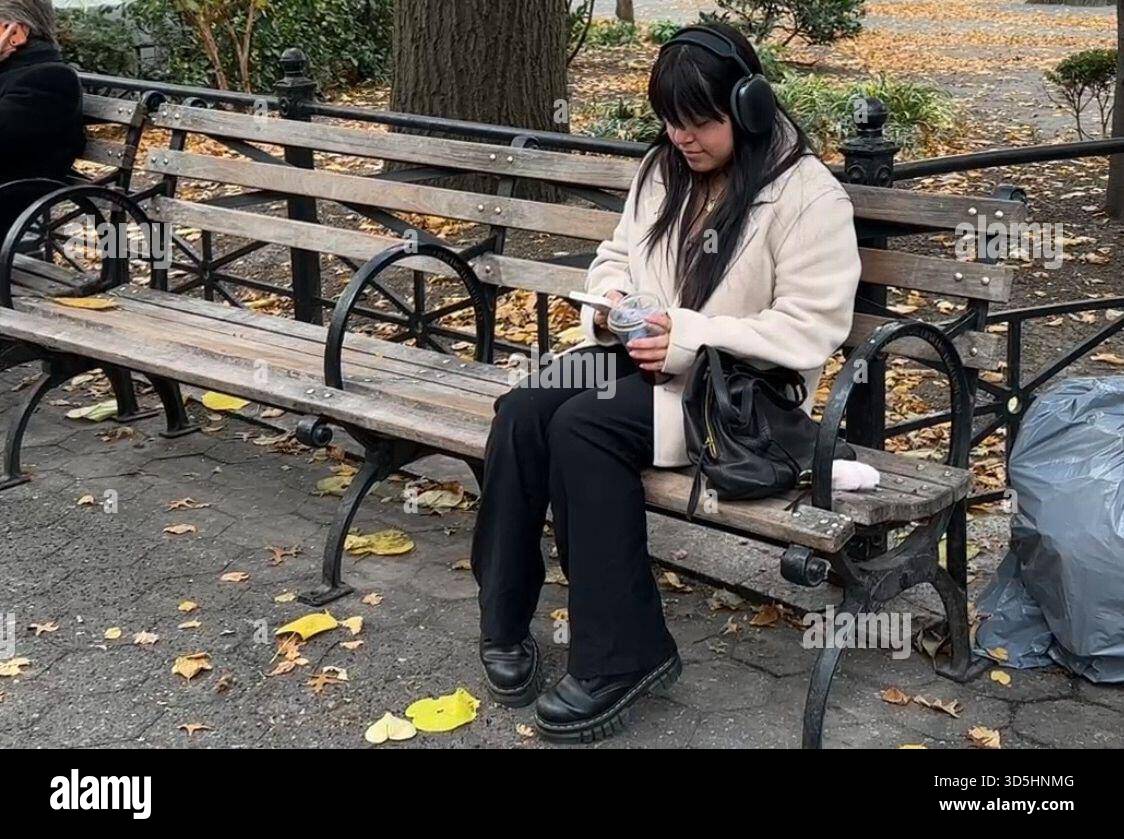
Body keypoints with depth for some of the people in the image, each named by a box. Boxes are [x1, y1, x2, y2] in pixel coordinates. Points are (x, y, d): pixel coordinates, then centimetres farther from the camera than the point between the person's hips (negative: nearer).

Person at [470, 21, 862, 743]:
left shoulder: (807, 194, -11)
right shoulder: (664, 171, 11)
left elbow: (813, 327, -18)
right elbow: (617, 255, 23)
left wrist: (691, 339, -22)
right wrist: (610, 298, -2)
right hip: (642, 352, 7)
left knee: (583, 427, -30)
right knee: (523, 410, -22)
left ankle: (623, 654, -21)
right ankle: (506, 621, -13)